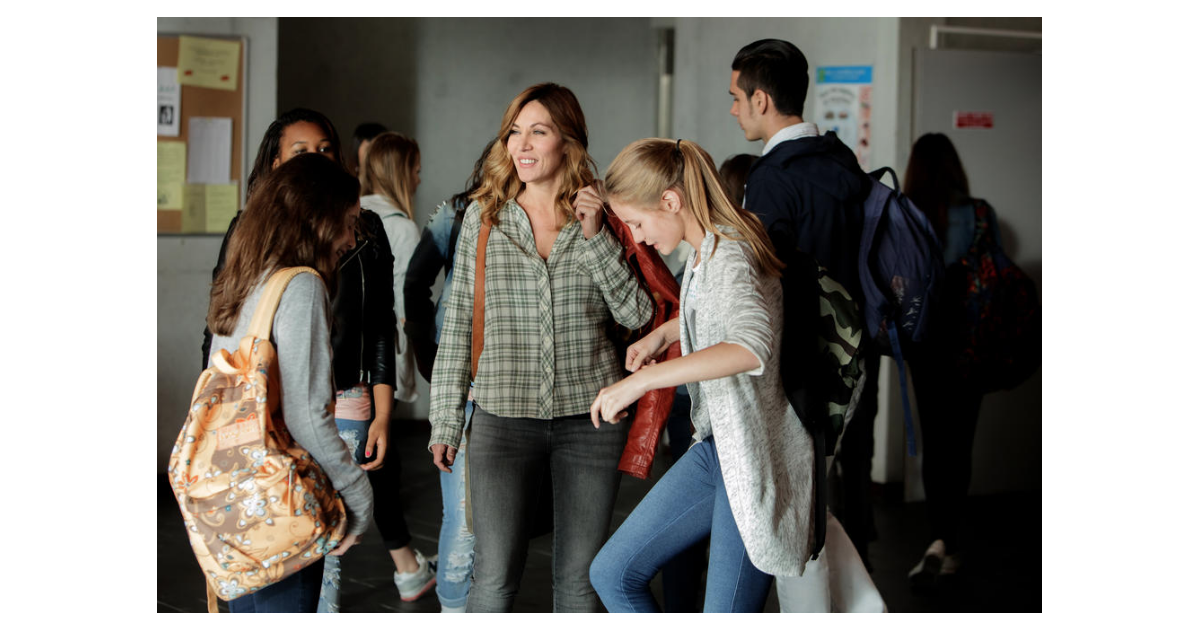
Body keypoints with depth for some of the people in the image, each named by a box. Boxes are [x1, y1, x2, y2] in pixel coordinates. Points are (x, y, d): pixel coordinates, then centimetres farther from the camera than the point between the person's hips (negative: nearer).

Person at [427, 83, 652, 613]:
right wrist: (445, 419, 6)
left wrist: (595, 238, -12)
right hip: (503, 416, 0)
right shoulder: (483, 216, 3)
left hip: (591, 416, 1)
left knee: (579, 578, 9)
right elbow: (458, 323, 7)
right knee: (495, 578, -3)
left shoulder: (603, 217, 3)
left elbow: (637, 315, -3)